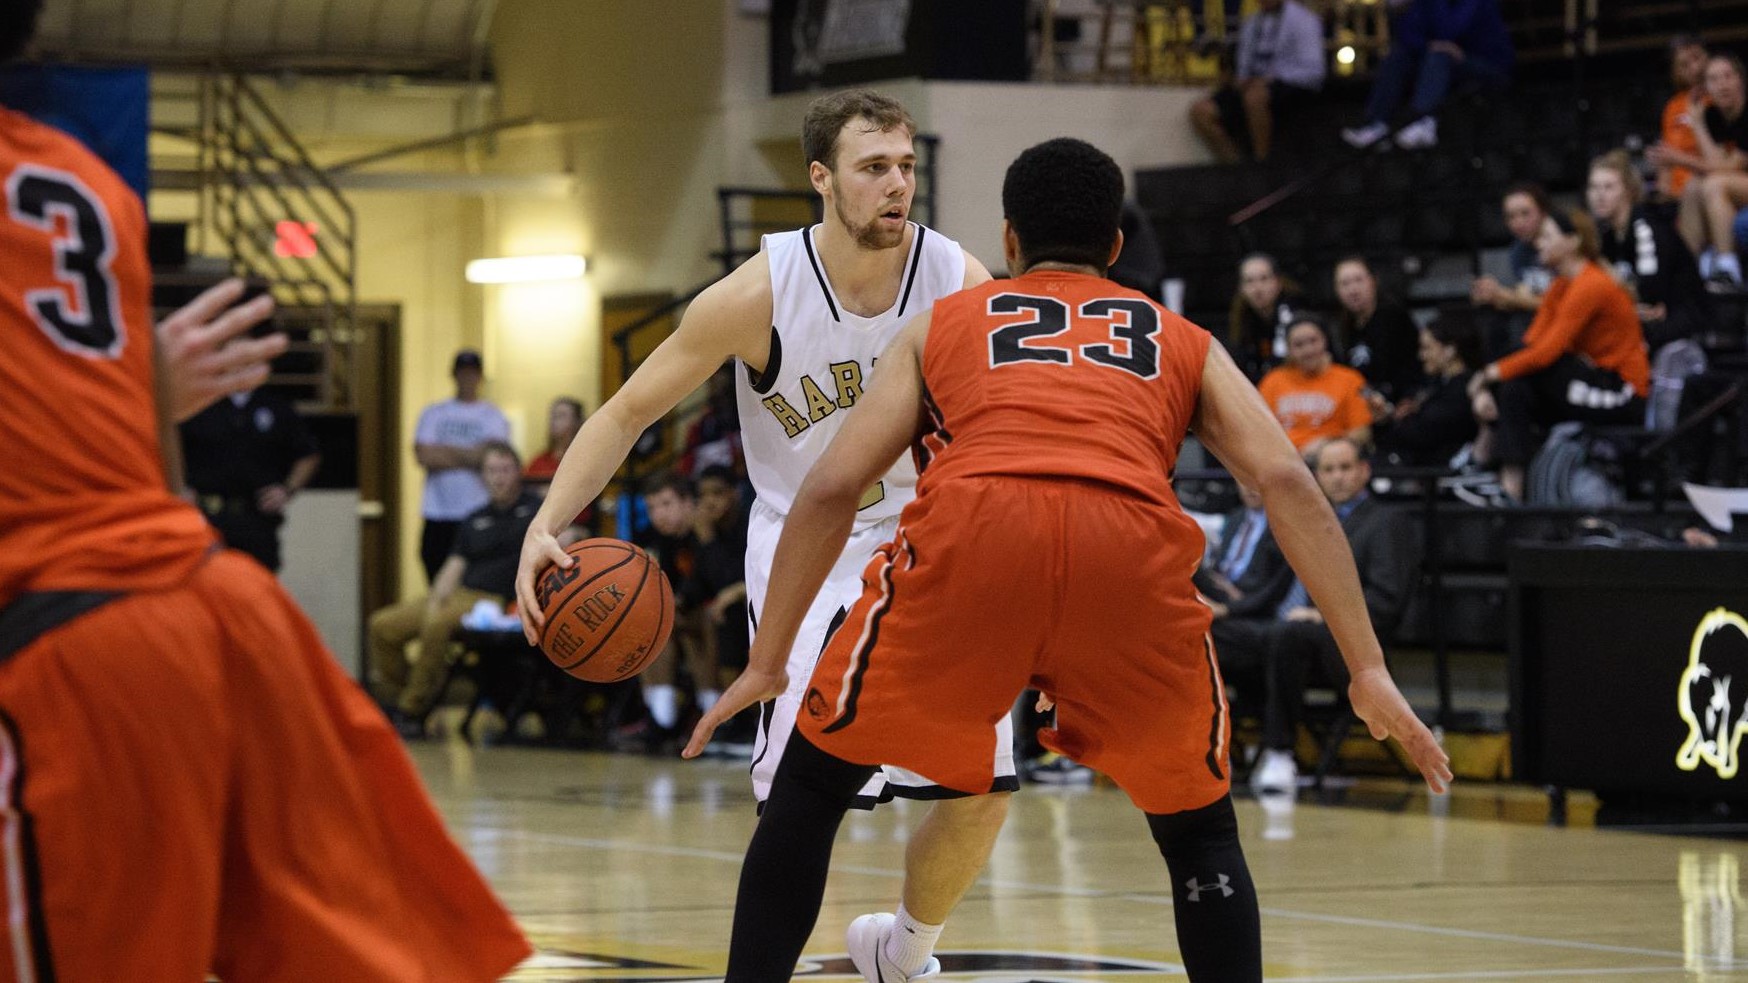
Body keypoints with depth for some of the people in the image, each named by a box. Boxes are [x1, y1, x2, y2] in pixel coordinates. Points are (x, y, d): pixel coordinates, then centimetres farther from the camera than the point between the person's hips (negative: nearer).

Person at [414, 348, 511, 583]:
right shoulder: (433, 414, 13)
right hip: (438, 516, 2)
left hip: (478, 514, -2)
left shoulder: (492, 416, 8)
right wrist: (467, 457, -4)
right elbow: (424, 456, -2)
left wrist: (445, 451, -3)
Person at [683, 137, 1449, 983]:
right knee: (1198, 833, 22)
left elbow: (831, 487, 21)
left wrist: (767, 662, 27)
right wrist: (1368, 670, 13)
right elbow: (1286, 482, 16)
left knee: (812, 784, 22)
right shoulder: (1183, 342, 32)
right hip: (1131, 548, 1)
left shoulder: (940, 325, 32)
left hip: (969, 534, 0)